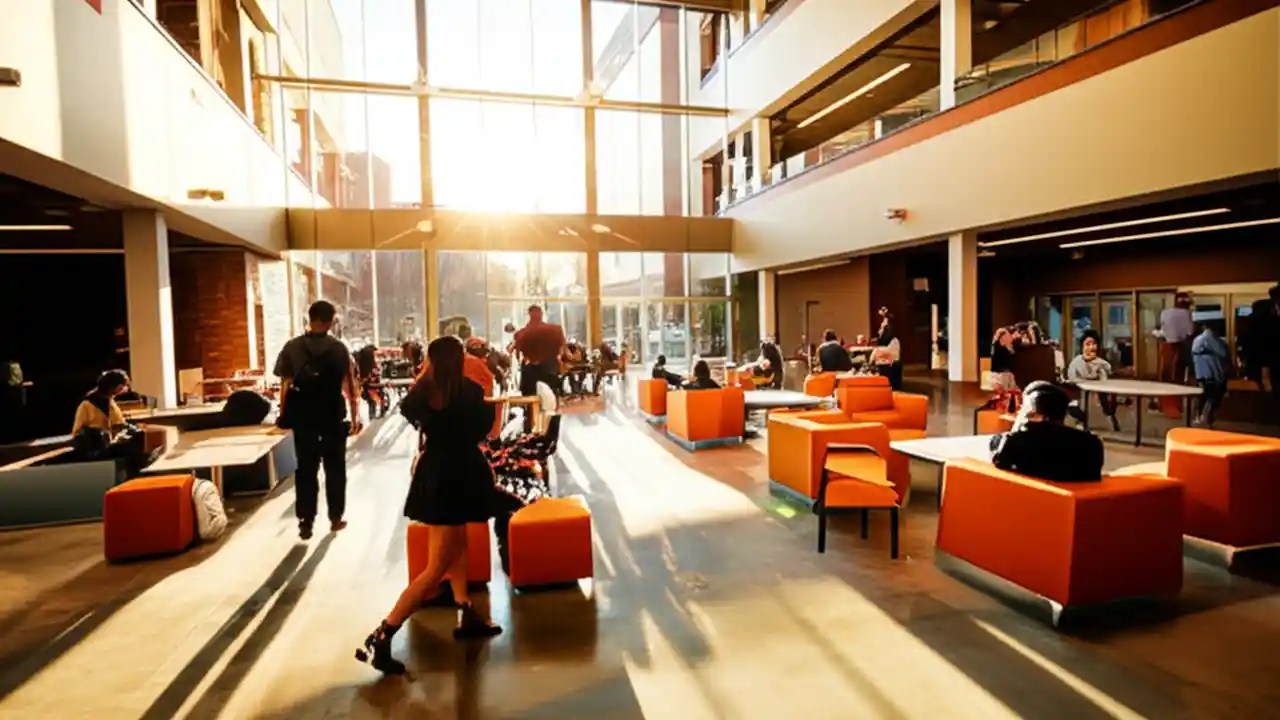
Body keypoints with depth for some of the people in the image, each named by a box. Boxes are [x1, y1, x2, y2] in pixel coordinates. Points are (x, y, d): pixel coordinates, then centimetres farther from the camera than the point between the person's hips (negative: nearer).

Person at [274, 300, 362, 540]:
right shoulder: (339, 348, -5)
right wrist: (355, 416, 2)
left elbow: (285, 383, -3)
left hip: (303, 415, 1)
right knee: (335, 467, 12)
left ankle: (306, 522, 9)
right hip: (333, 414, -1)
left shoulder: (292, 347, -1)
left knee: (306, 467, 9)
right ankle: (336, 518, 20)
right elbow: (350, 385, -5)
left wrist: (284, 414, 5)